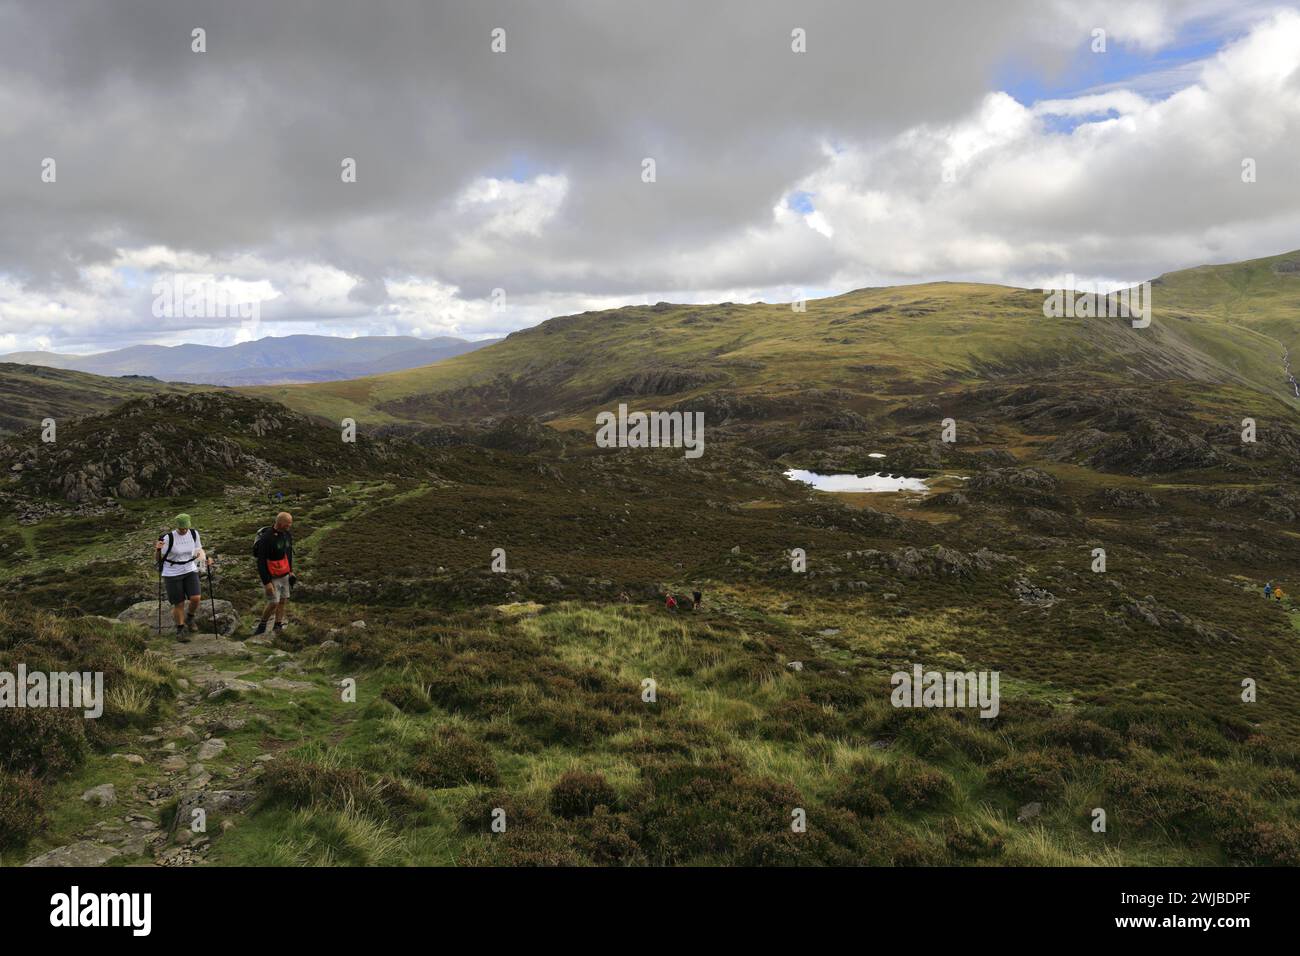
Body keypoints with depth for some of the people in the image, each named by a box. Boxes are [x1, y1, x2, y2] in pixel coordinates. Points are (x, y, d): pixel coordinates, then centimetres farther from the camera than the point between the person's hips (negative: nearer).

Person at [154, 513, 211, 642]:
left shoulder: (194, 534, -6)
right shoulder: (168, 538, -17)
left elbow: (198, 550, 10)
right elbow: (157, 559, -10)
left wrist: (206, 558, -10)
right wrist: (158, 549, -31)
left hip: (190, 570, 3)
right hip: (172, 574, -3)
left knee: (196, 598, -13)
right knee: (179, 604, 3)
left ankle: (190, 618, 19)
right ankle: (180, 630, 25)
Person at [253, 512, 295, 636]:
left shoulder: (287, 534, -1)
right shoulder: (266, 538, -25)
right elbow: (261, 562, -22)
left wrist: (291, 570, 16)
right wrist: (266, 582, -22)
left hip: (284, 575, 7)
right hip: (272, 577, -7)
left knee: (284, 600, 6)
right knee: (274, 603, -6)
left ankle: (278, 625, 17)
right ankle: (262, 625, 16)